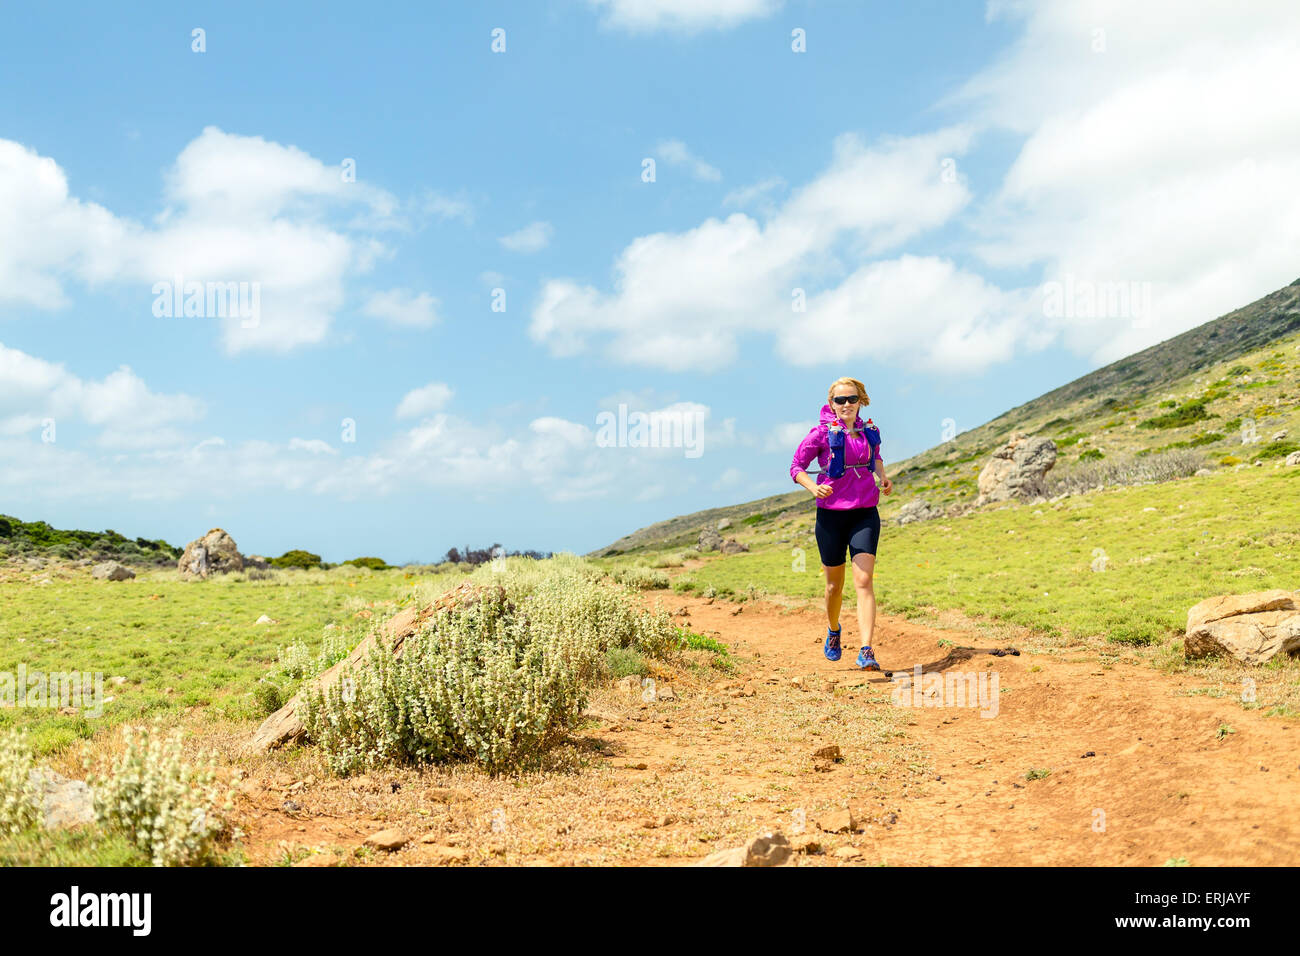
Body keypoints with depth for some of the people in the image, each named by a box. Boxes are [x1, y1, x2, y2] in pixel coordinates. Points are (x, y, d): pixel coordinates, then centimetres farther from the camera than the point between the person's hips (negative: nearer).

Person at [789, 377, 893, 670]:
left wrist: (883, 476, 10)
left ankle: (866, 651, -16)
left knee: (864, 581, -12)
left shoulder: (869, 431, 6)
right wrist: (813, 487, -21)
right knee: (835, 584, 11)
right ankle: (833, 630, 41)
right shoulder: (822, 433, -6)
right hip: (831, 513, -2)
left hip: (865, 513, 2)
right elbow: (796, 466, -4)